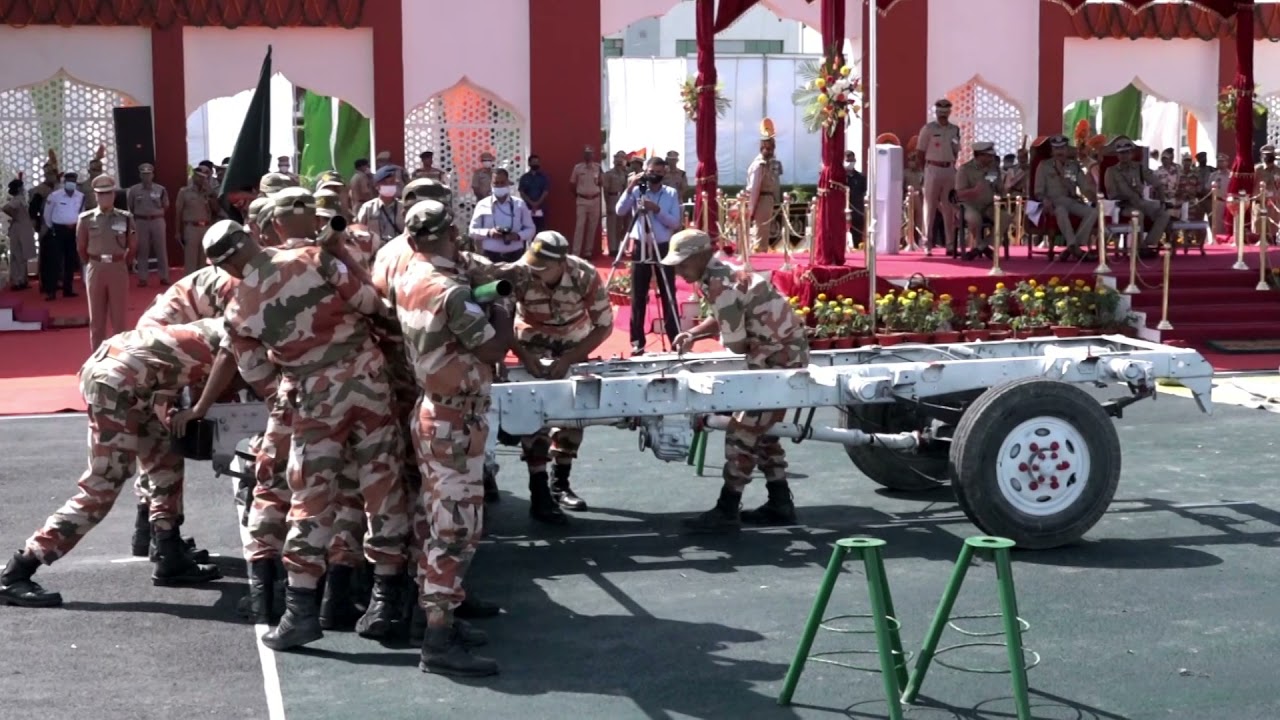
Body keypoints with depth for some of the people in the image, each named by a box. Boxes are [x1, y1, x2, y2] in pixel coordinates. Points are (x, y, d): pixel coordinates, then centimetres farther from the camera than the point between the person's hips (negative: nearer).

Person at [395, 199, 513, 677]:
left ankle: (435, 616, 26)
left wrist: (478, 296, 4)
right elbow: (494, 349, -19)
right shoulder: (451, 291, -23)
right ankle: (439, 642, -5)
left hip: (433, 412, 9)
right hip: (455, 421, -9)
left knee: (436, 521, 16)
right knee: (456, 528, -7)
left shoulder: (408, 280, 5)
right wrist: (500, 309, -3)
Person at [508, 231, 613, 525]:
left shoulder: (586, 276, -32)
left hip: (574, 339, 2)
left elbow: (605, 325, -22)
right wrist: (523, 355, -33)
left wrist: (568, 359, -29)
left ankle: (561, 483, 21)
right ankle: (539, 495, -10)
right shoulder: (519, 275, -34)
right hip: (534, 339, -2)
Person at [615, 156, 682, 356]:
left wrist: (657, 210, -18)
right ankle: (637, 341, 11)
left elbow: (676, 223, -6)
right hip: (641, 248, 0)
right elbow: (620, 211, -12)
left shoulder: (671, 194, 1)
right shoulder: (637, 191, 1)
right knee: (638, 296, 3)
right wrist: (630, 188, -19)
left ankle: (676, 340, 9)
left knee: (668, 296, 3)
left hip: (664, 248, 0)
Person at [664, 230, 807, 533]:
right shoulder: (719, 274, 7)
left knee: (743, 433, -8)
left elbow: (735, 344, -21)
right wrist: (694, 334, 3)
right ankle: (780, 505, 25)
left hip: (779, 358, -10)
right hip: (784, 354, 10)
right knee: (761, 431, 18)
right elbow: (723, 317, 19)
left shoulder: (721, 286, -23)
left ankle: (726, 512, -3)